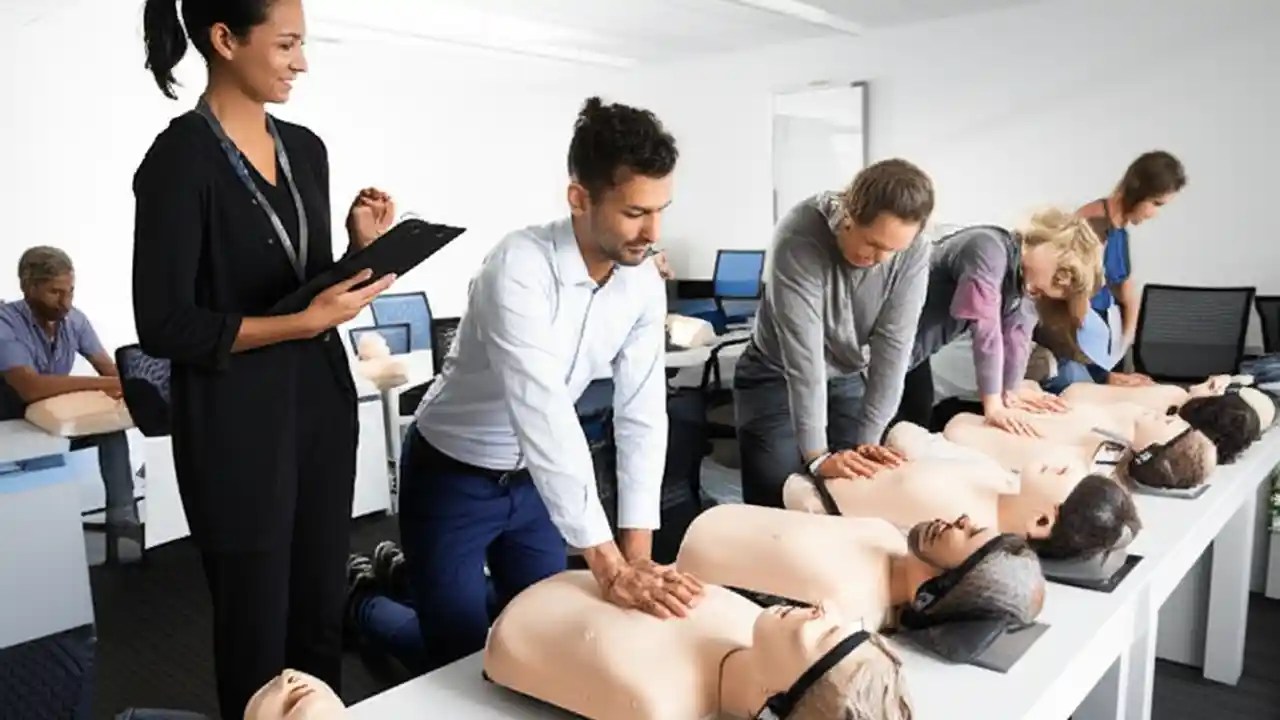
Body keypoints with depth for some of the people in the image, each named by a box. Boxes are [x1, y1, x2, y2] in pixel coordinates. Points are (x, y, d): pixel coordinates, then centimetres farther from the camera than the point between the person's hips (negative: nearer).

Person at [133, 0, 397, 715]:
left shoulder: (306, 148, 7)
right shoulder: (180, 159, -13)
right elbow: (164, 326, -15)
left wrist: (362, 247, -4)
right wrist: (305, 322, -21)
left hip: (322, 403, 6)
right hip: (238, 424, -6)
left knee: (322, 614, 16)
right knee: (257, 629, 10)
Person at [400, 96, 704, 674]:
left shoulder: (644, 284, -12)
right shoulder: (520, 267, -32)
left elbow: (642, 416, -14)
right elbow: (545, 415, -40)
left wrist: (637, 555, -21)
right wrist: (610, 568, -42)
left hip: (533, 479, 6)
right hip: (450, 477, -6)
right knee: (462, 657, 2)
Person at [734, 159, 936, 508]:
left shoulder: (914, 252, -18)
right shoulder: (800, 236, -30)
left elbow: (891, 348, -17)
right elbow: (803, 350, -32)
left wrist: (867, 440, -20)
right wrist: (817, 454, -33)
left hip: (848, 379, 4)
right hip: (776, 377, -3)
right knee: (777, 506, -7)